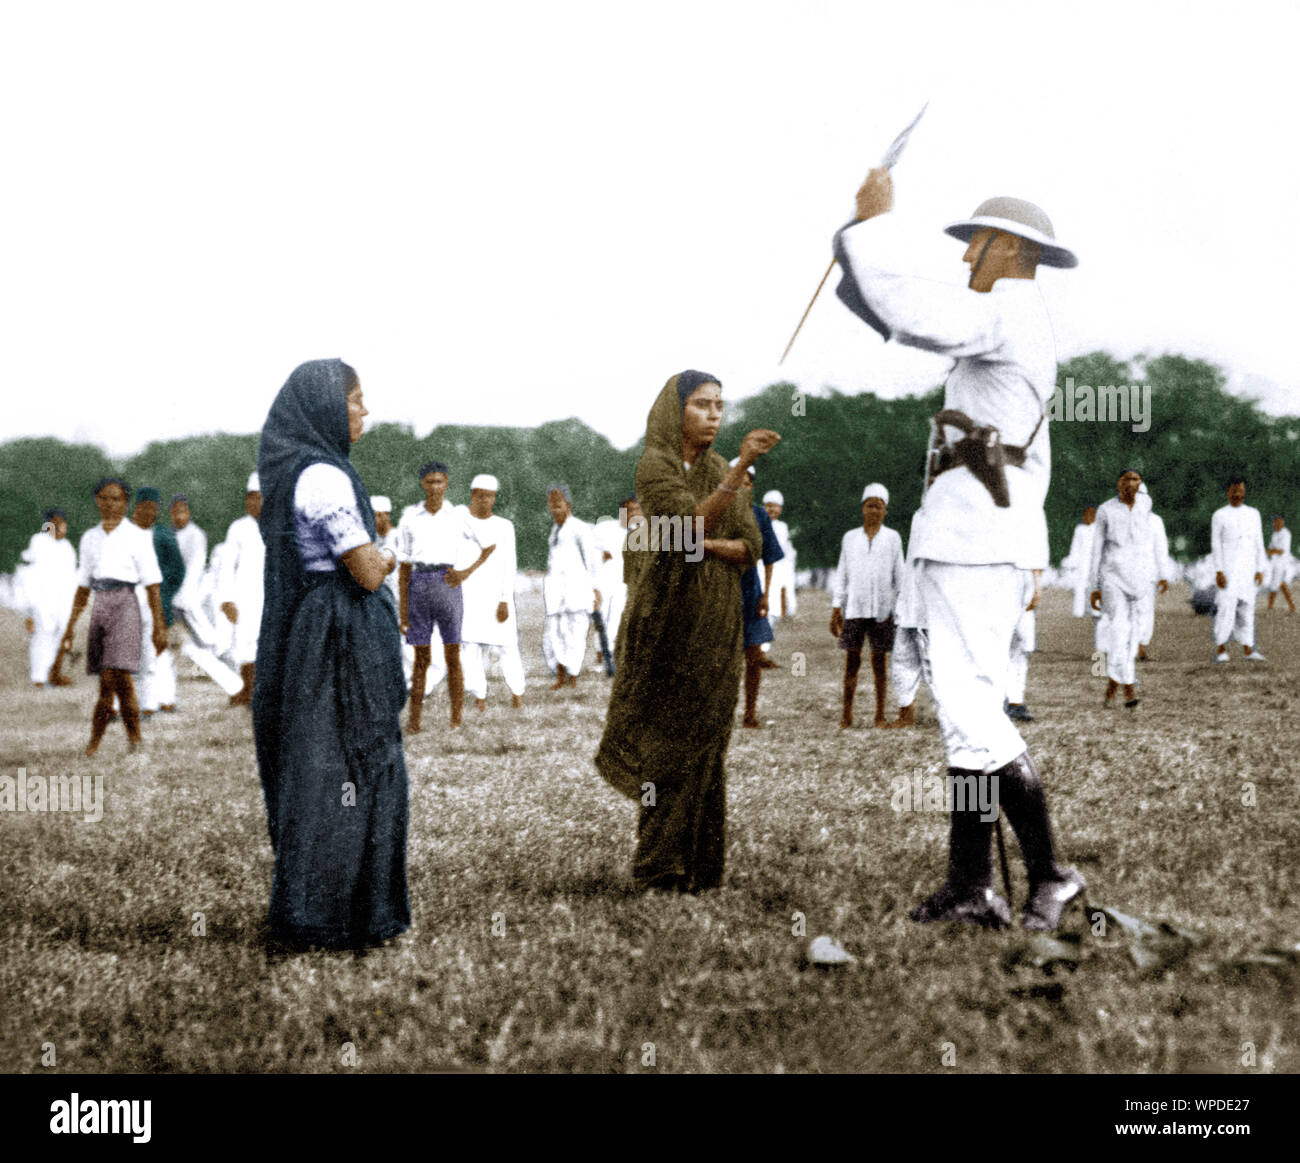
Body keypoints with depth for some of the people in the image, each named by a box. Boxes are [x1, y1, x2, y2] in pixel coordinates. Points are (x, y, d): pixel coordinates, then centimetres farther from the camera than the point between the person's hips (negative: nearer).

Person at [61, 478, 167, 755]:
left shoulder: (137, 536, 0)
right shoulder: (90, 538, 15)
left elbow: (152, 584, -2)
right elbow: (83, 585, 20)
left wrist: (159, 626, -6)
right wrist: (71, 624, 17)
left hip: (124, 605, -4)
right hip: (100, 607, 4)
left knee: (116, 676, -15)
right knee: (108, 683, 7)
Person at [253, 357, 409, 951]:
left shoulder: (293, 471, 12)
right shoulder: (323, 477, -18)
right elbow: (367, 571, -18)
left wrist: (375, 559, 7)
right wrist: (384, 558, 2)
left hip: (303, 635, 10)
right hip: (340, 644, -10)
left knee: (305, 767, 13)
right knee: (347, 767, -3)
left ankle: (300, 907, 19)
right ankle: (336, 916, 2)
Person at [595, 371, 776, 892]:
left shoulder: (719, 470, 12)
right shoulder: (655, 464, -6)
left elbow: (751, 546, 5)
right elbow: (691, 520, -24)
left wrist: (703, 545, -12)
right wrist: (741, 466, -33)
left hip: (717, 624, 5)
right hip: (668, 619, -5)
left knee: (703, 743, 3)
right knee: (667, 743, -4)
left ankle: (700, 866, 7)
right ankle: (662, 865, 0)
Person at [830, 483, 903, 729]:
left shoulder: (892, 538, 7)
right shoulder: (850, 538, 10)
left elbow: (899, 576, 7)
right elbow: (841, 575, 11)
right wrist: (835, 609, 5)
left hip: (882, 609, -1)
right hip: (854, 608, 1)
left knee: (879, 661, 2)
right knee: (852, 659, -1)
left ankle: (880, 715, 8)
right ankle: (846, 713, 4)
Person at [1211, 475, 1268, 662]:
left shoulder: (1253, 514, 11)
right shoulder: (1219, 516, 1)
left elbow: (1259, 543, 11)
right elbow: (1215, 545, -2)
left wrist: (1260, 570, 5)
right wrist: (1218, 571, -11)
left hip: (1248, 570, 4)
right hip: (1228, 568, -4)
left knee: (1247, 608, 4)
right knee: (1226, 606, -11)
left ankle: (1248, 649, 7)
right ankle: (1220, 648, -7)